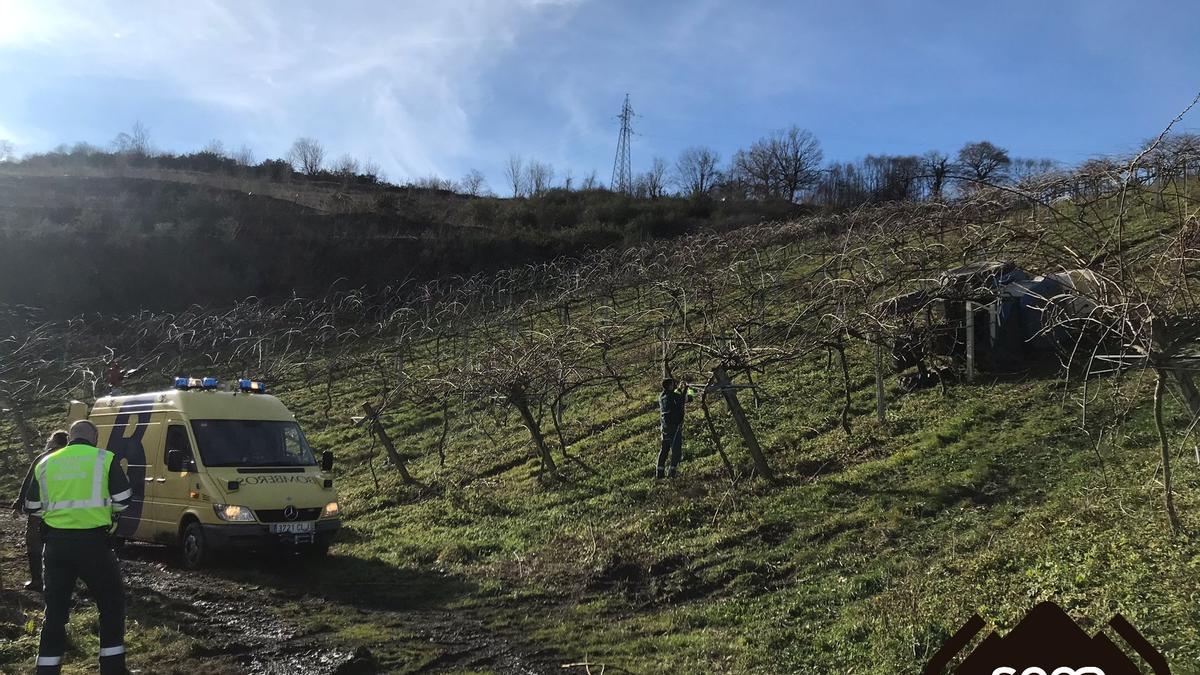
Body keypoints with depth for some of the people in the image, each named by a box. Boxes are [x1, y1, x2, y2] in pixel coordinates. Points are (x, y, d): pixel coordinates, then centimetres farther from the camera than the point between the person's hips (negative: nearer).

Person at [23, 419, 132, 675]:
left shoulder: (45, 464, 9)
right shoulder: (105, 459, -3)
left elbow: (32, 507, 13)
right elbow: (123, 501, -6)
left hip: (56, 543, 4)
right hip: (93, 541, -4)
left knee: (55, 610, 13)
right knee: (111, 604, 10)